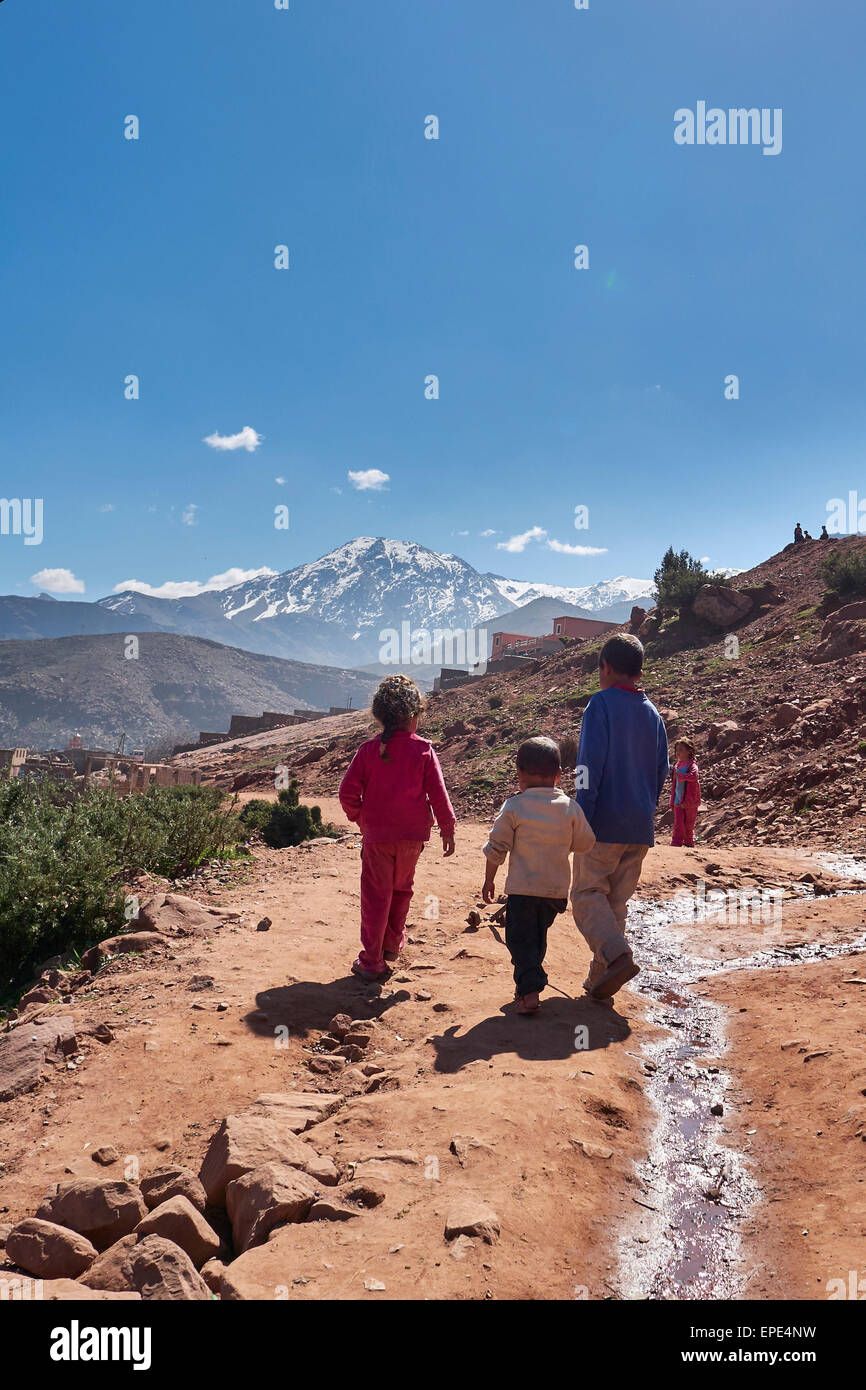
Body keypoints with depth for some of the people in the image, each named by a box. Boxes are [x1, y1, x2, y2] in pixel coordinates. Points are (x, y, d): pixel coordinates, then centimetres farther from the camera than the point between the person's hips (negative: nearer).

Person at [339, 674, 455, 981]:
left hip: (376, 835, -1)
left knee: (376, 895, 7)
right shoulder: (423, 750, -8)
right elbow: (438, 794, -8)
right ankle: (392, 944, 37)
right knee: (401, 890, 22)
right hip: (412, 835, 1)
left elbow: (348, 792, -6)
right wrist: (447, 829, 2)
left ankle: (372, 961, 8)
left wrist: (361, 819, 11)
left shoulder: (369, 750, -6)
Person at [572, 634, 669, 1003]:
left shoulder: (601, 703, -7)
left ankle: (617, 955, -19)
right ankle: (601, 979, 13)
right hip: (640, 828, 6)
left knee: (588, 894, 1)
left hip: (604, 823, -6)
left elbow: (590, 766, -14)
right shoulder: (653, 713, 13)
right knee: (617, 901, 12)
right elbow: (661, 772, 15)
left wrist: (581, 819, -14)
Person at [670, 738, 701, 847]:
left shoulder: (692, 765, -8)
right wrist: (672, 801, 17)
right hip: (678, 801, 4)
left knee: (689, 825, 7)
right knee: (678, 824, -5)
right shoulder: (676, 765, 12)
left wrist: (679, 775, -29)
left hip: (690, 801, -4)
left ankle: (689, 844, 20)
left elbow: (694, 776, -33)